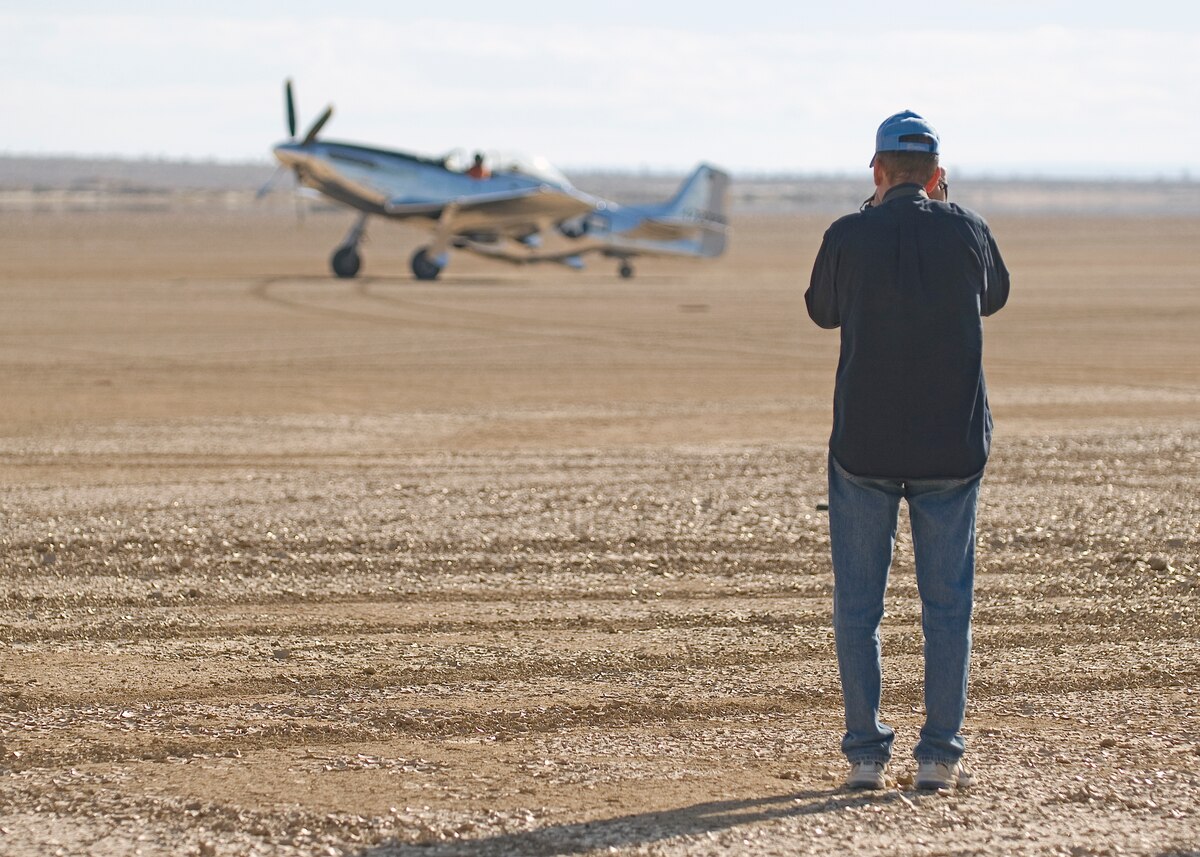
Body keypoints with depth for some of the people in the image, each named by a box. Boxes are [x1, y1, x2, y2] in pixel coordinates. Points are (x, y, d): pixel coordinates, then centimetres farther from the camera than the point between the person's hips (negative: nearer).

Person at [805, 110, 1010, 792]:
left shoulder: (848, 237, -8)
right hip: (953, 447, 1)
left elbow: (822, 310, 11)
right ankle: (940, 755, 8)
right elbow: (995, 294, 17)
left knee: (858, 604, 9)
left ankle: (867, 754, 9)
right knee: (948, 603, 9)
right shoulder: (966, 231, -4)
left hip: (864, 446, -1)